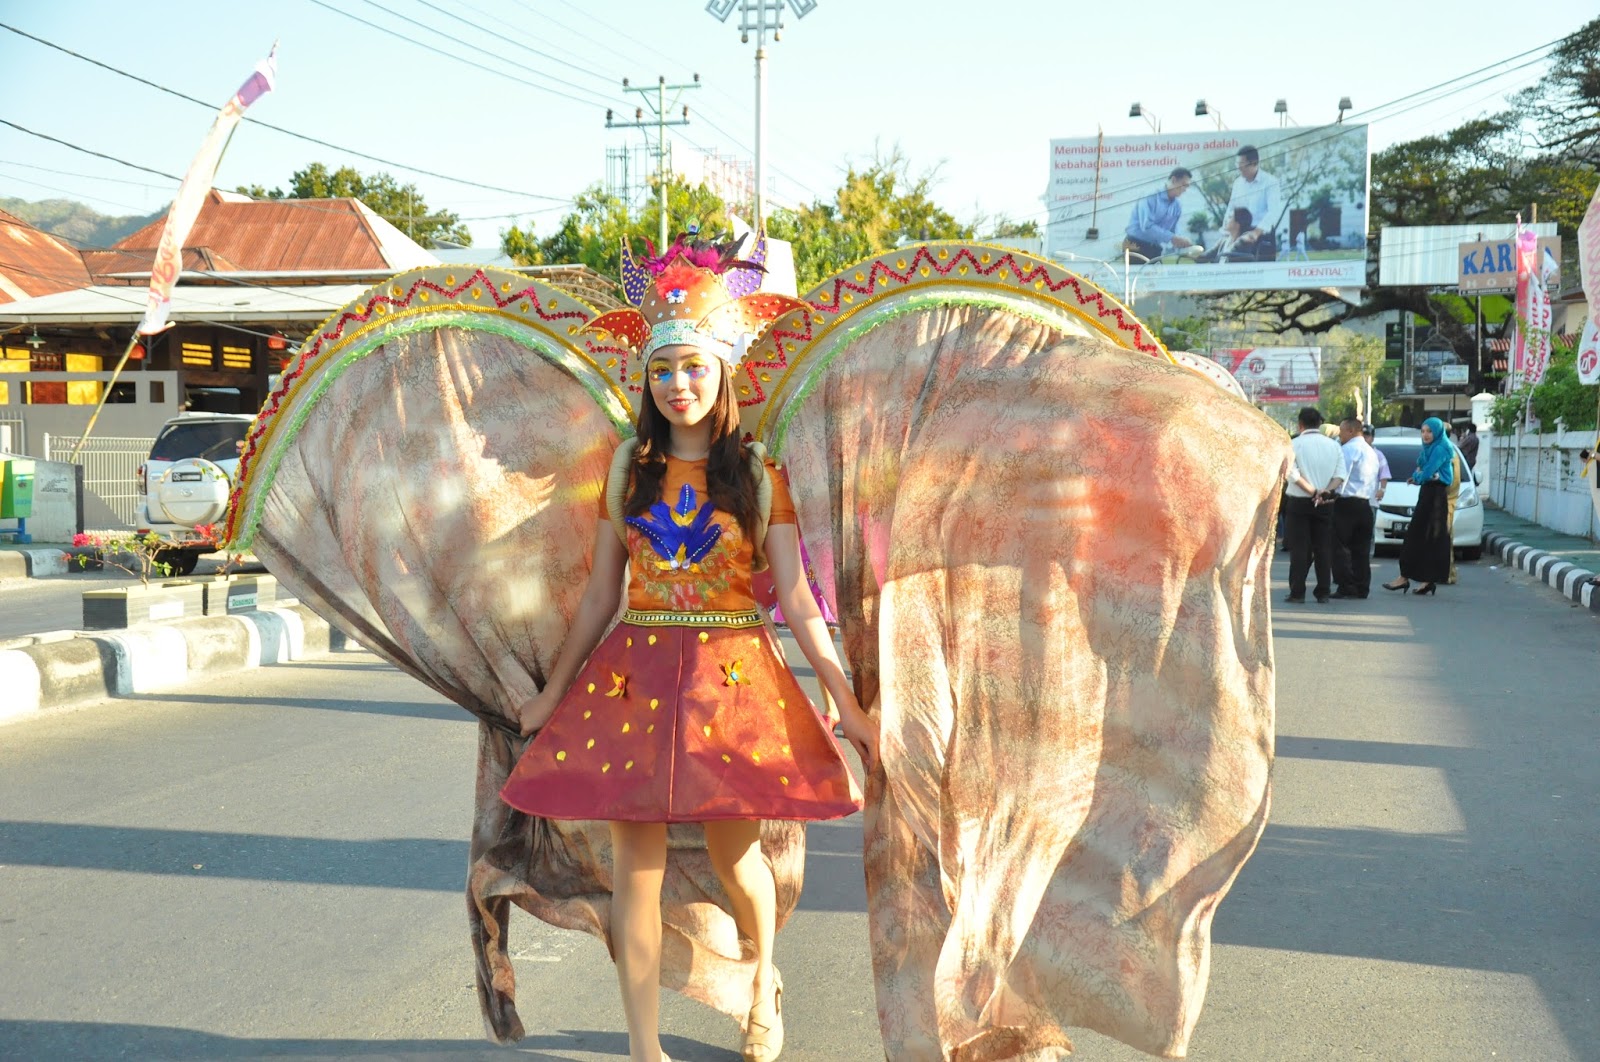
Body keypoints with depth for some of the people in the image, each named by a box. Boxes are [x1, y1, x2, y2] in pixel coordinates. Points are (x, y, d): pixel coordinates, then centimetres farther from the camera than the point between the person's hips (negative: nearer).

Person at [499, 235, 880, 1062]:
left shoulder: (759, 476, 2)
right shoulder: (626, 472, 8)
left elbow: (797, 601, -1)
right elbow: (599, 596, 12)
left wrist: (848, 705, -6)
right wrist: (552, 694, 14)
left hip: (732, 674, -1)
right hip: (633, 673, 2)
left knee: (735, 853, 3)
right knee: (637, 861, 0)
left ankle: (765, 977, 36)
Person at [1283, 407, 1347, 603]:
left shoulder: (1294, 445, -6)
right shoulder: (1334, 445, 7)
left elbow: (1292, 473, -16)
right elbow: (1340, 474, -2)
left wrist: (1312, 491, -15)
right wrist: (1326, 491, -12)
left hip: (1299, 502, -3)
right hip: (1325, 504, 4)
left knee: (1299, 548, -1)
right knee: (1323, 548, 7)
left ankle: (1297, 593, -4)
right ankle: (1323, 593, 7)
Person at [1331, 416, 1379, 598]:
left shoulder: (1348, 449, -8)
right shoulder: (1371, 452, 20)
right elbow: (1375, 480, 21)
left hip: (1347, 503, -8)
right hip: (1366, 504, 8)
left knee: (1340, 547, -5)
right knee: (1361, 549, 9)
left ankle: (1346, 586, -10)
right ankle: (1362, 587, 8)